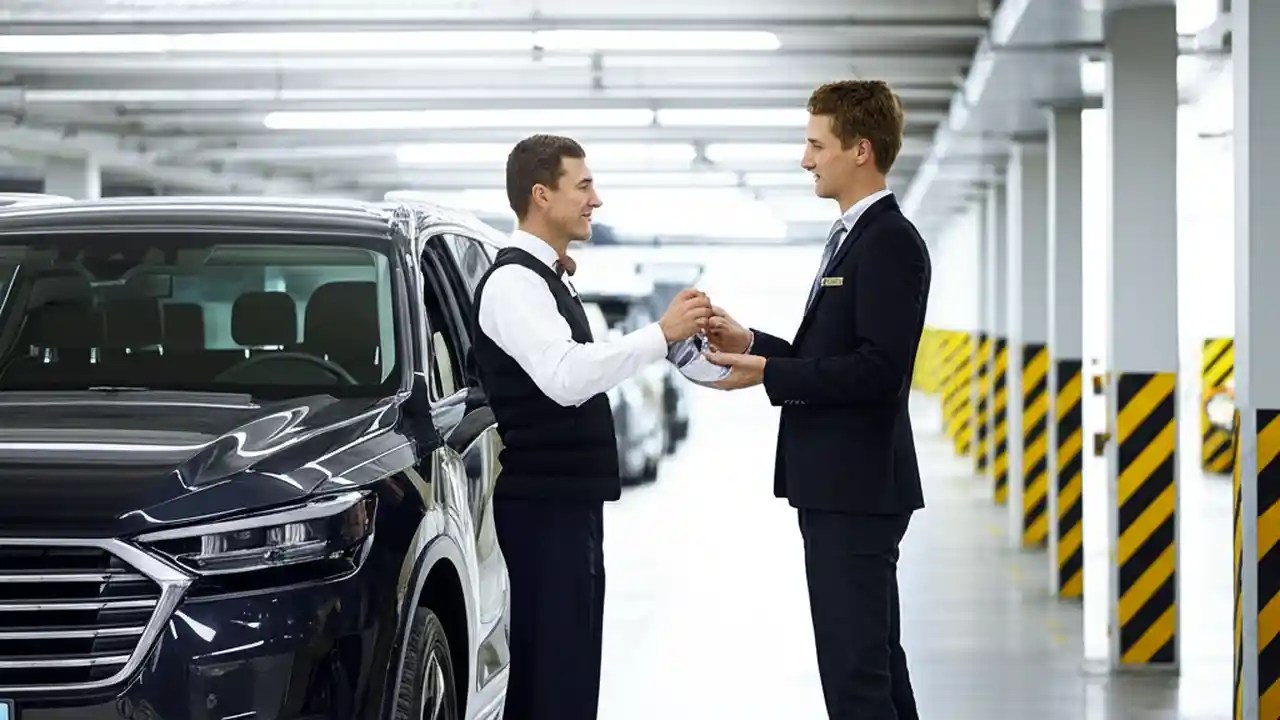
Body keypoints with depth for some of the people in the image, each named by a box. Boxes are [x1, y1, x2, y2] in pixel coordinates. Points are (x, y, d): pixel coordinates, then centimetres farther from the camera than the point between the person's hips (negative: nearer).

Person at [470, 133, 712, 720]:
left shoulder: (549, 278, 18)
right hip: (544, 502, -10)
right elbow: (564, 376, -28)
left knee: (544, 659, 10)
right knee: (560, 668, -13)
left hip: (568, 499, 10)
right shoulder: (513, 282, -14)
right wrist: (662, 333, -25)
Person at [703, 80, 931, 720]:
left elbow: (879, 370, -22)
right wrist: (754, 344, 9)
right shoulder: (855, 236, 18)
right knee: (874, 662, 14)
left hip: (857, 488, -11)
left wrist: (767, 374, -17)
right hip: (841, 485, 11)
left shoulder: (890, 242, -14)